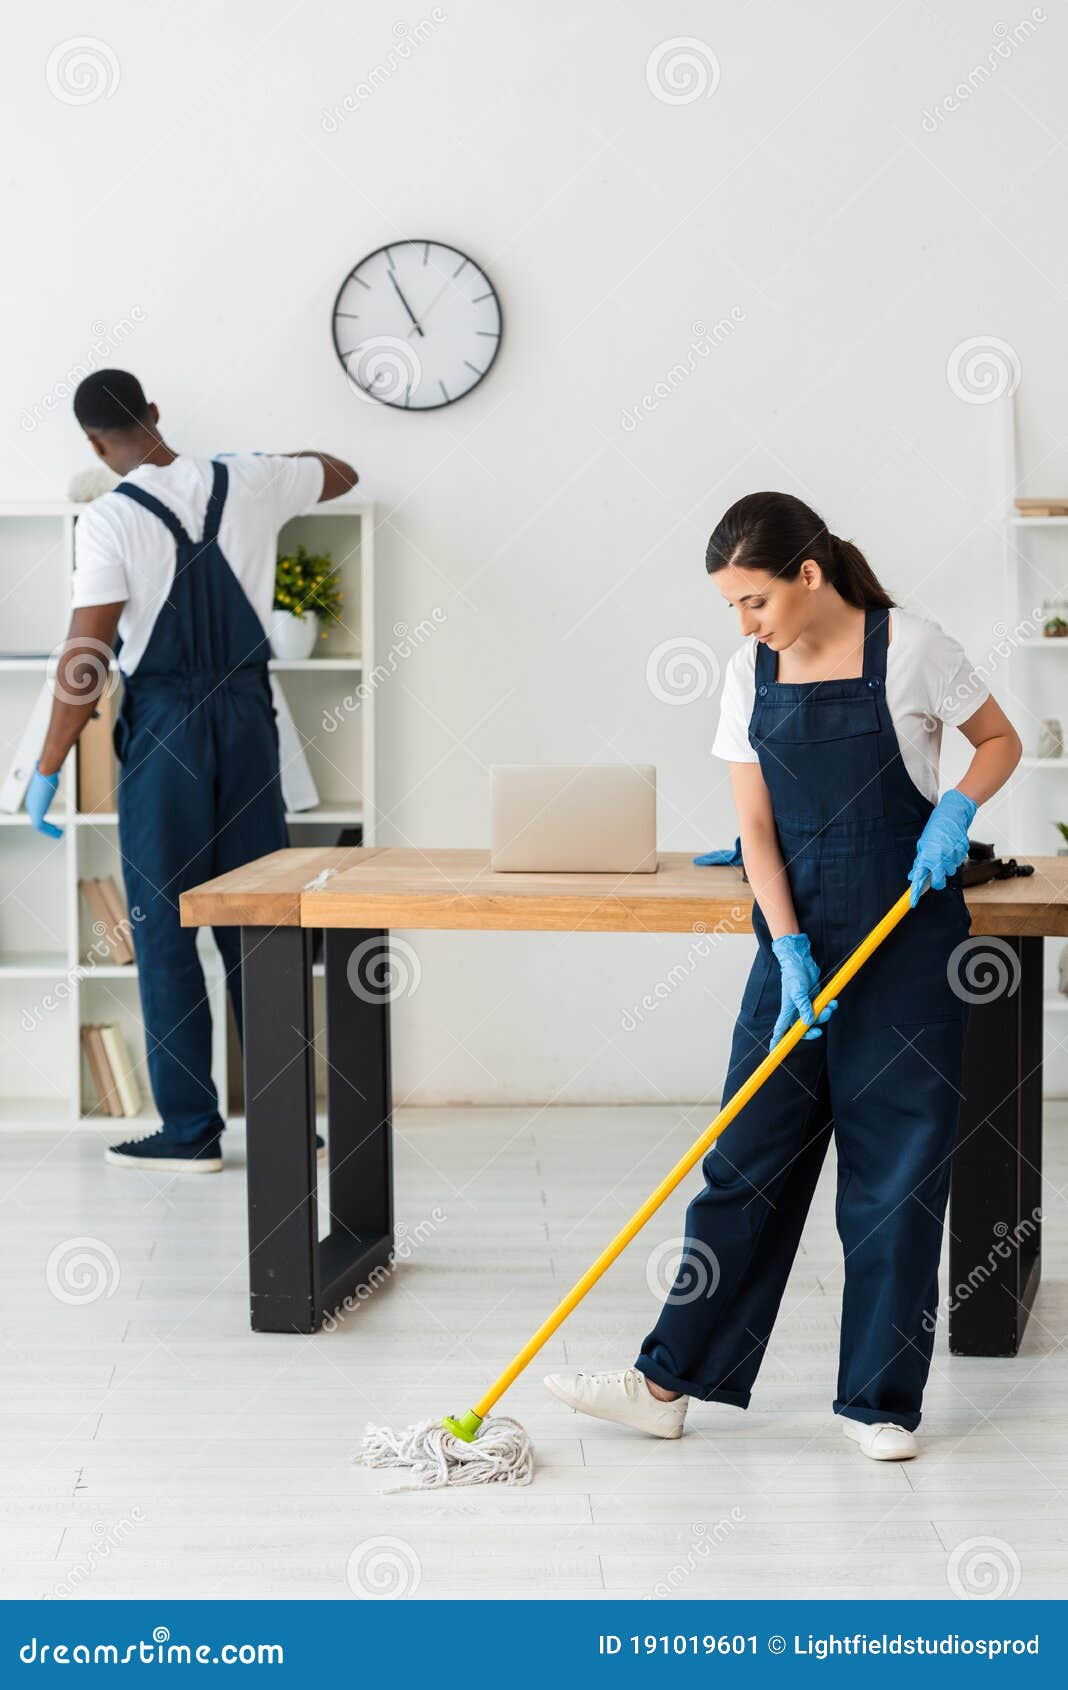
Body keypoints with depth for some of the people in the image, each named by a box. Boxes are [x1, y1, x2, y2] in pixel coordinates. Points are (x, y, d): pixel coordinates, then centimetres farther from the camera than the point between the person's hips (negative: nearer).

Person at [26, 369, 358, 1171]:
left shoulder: (109, 519, -10)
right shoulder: (247, 483, 2)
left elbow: (86, 658, -14)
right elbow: (340, 472, 23)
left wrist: (48, 771, -8)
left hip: (163, 721, -4)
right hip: (248, 713, 4)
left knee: (165, 928, 3)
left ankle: (191, 1128, 4)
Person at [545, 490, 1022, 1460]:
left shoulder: (909, 647, -8)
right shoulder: (751, 675, 3)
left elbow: (1000, 741, 5)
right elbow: (756, 829, 2)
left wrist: (957, 808, -15)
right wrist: (789, 952, -10)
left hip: (908, 942, -4)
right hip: (800, 939, 4)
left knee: (896, 1172, 1)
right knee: (750, 1157, 5)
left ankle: (878, 1400, 12)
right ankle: (670, 1384, 9)